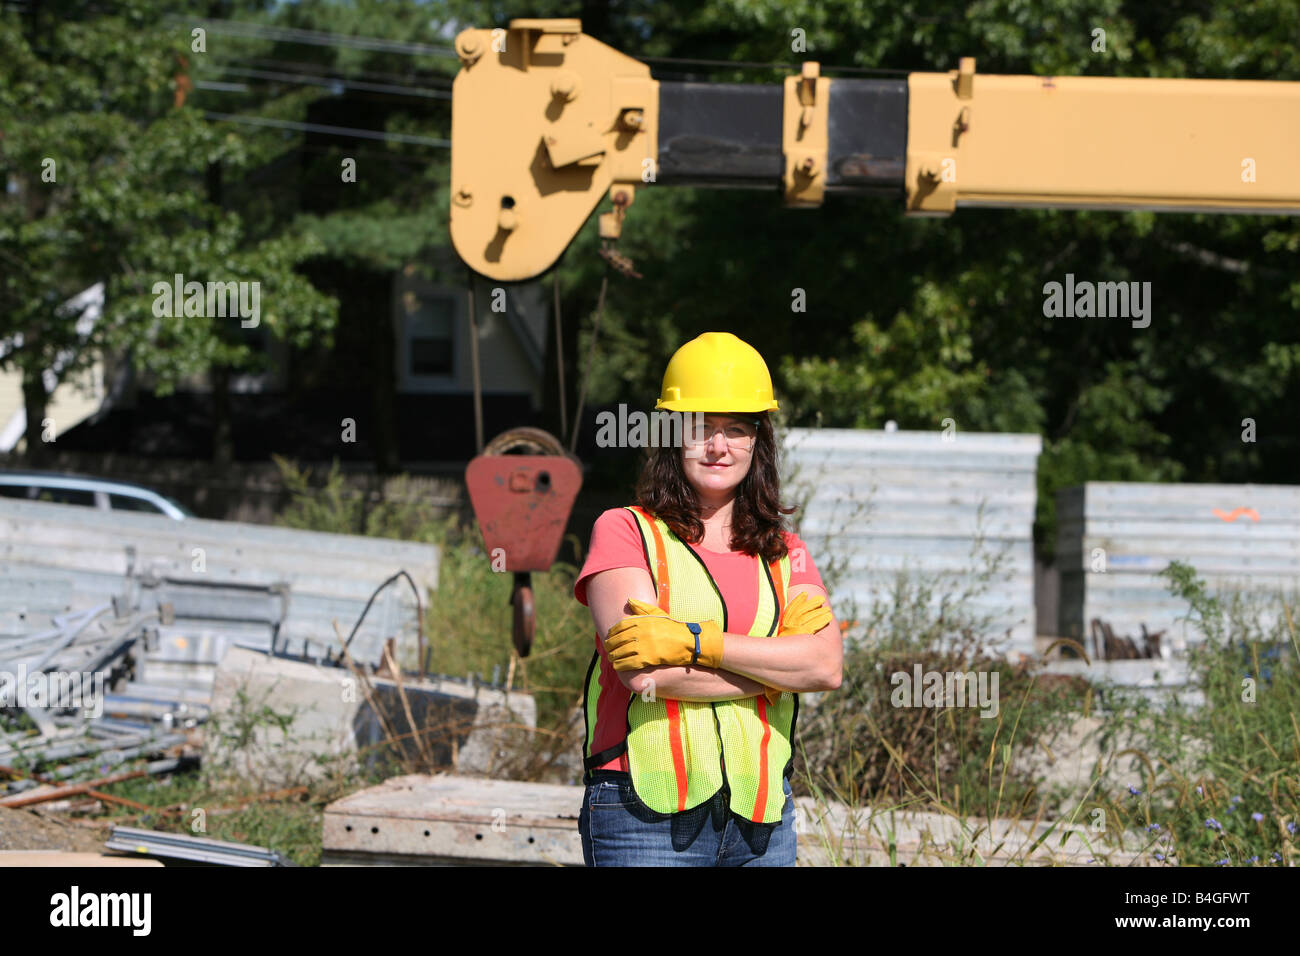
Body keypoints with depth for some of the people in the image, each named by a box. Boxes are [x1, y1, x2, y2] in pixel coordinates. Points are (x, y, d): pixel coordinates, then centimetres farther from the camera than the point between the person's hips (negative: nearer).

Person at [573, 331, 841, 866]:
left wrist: (695, 641, -13)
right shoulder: (624, 532, 2)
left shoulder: (783, 552, 14)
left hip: (762, 818, 4)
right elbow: (645, 673, -11)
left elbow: (827, 666, -4)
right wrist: (778, 663, -7)